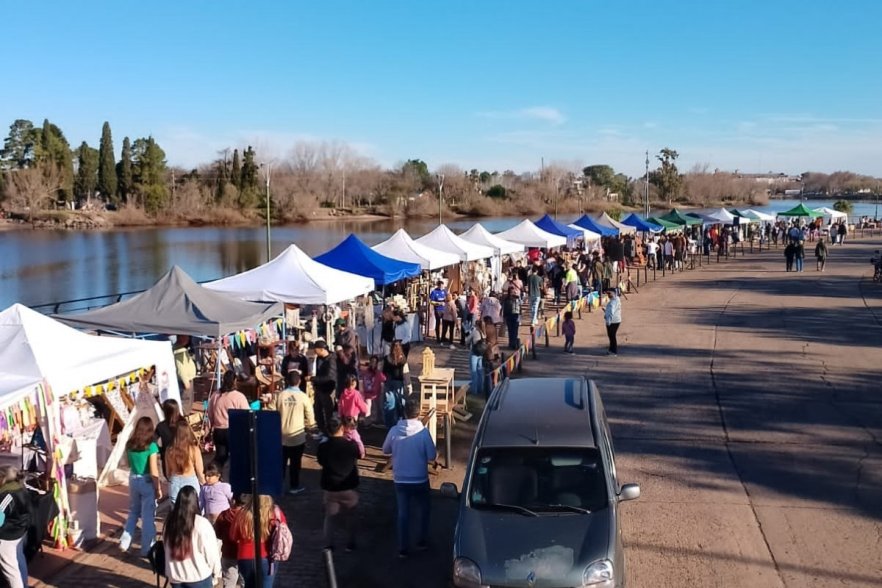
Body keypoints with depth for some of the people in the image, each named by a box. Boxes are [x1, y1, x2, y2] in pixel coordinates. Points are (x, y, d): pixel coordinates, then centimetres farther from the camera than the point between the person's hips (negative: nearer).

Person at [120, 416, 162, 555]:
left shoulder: (129, 444, -2)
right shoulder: (151, 446, -18)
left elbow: (129, 464, 10)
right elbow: (154, 471, -18)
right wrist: (158, 488, -9)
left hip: (133, 480, 5)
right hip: (147, 482, -5)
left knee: (133, 511, 25)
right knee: (148, 516, 8)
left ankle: (125, 539, 16)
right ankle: (146, 548, 16)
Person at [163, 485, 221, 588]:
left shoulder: (169, 522, -5)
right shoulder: (202, 524, -20)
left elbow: (168, 551, 7)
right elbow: (211, 552, -13)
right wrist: (216, 571, 3)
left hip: (175, 576, 4)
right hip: (199, 577, -4)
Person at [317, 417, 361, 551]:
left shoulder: (322, 447, -10)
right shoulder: (351, 444, -13)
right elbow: (360, 455, 8)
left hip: (330, 488, 1)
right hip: (349, 487, 0)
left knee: (329, 517, 16)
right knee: (350, 516, 18)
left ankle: (328, 545, 12)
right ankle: (350, 544, 21)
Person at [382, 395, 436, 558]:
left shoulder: (394, 431, -9)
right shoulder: (423, 431, -17)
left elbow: (385, 451, 6)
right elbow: (431, 457, -11)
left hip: (400, 480, 2)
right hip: (420, 480, -2)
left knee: (403, 513, 12)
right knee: (424, 510, 20)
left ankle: (403, 548, 16)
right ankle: (422, 542, 29)